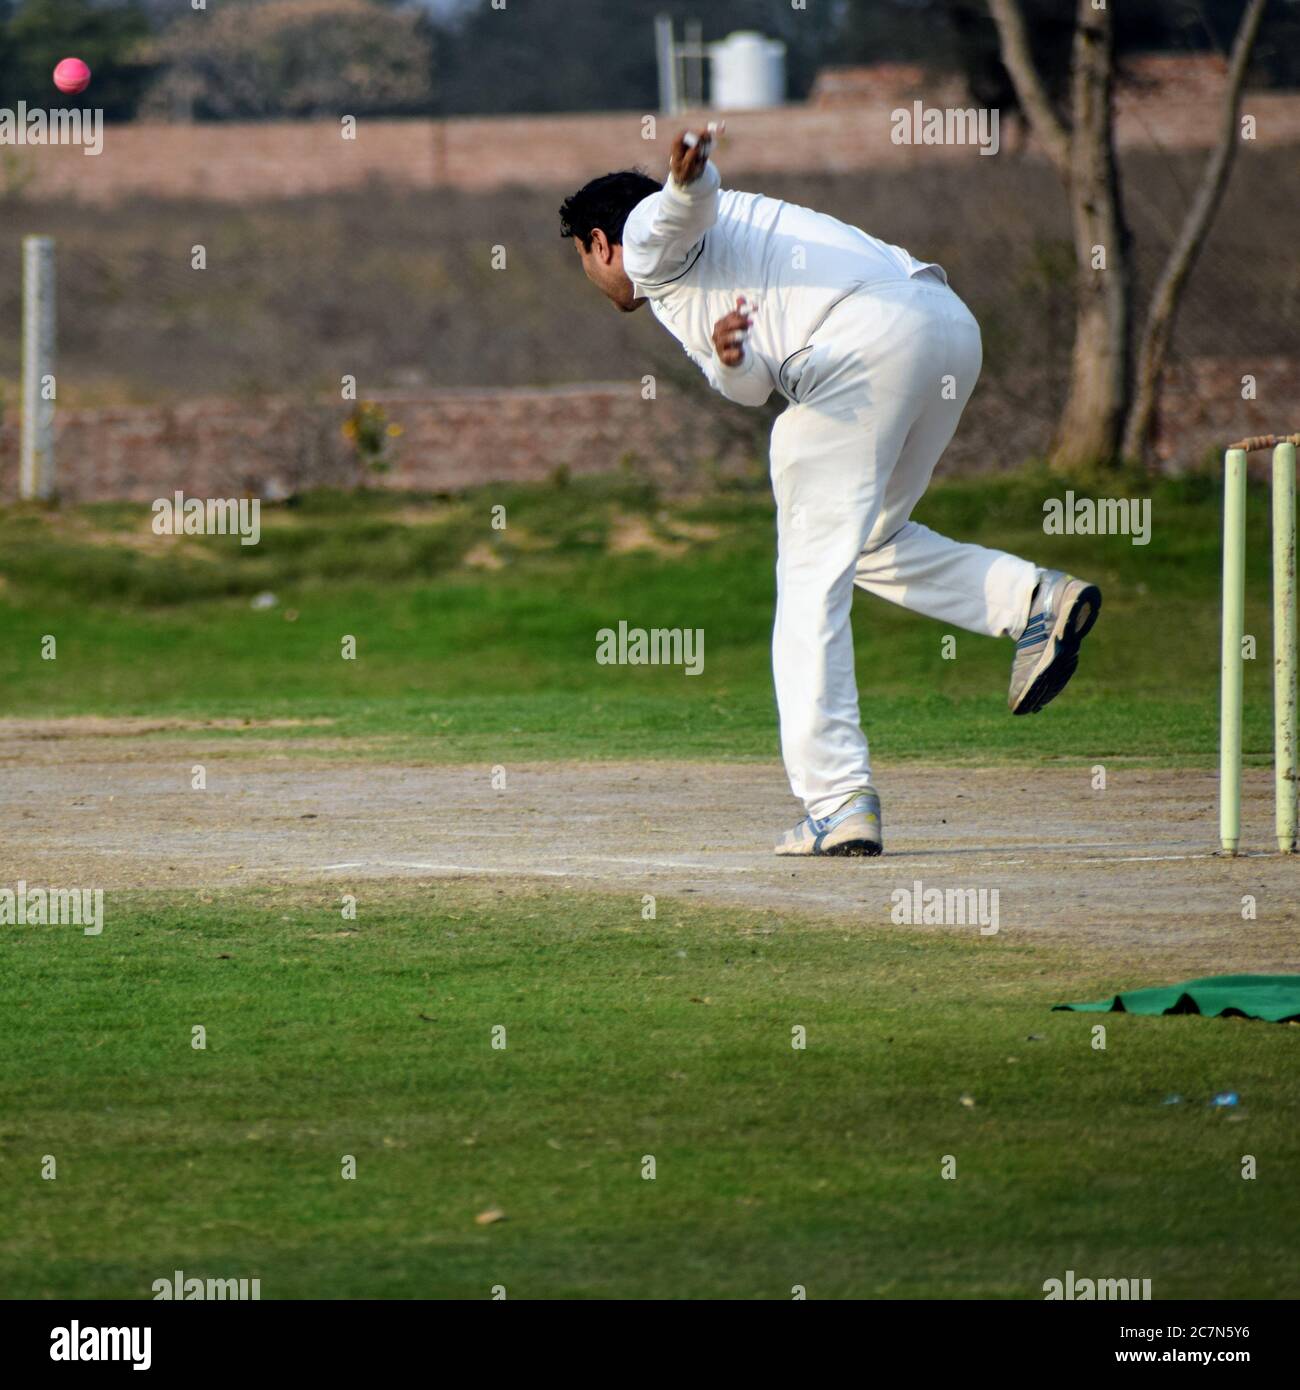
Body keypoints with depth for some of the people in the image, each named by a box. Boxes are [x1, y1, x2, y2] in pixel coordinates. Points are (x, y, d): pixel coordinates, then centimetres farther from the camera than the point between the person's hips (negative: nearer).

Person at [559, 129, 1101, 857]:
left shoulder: (650, 232, 12)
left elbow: (691, 200, -16)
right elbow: (753, 385, 16)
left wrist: (687, 176, -39)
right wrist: (732, 358, -7)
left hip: (866, 341, -9)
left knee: (813, 581, -3)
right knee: (868, 544, 25)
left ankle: (839, 803, -8)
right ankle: (1032, 599, 3)